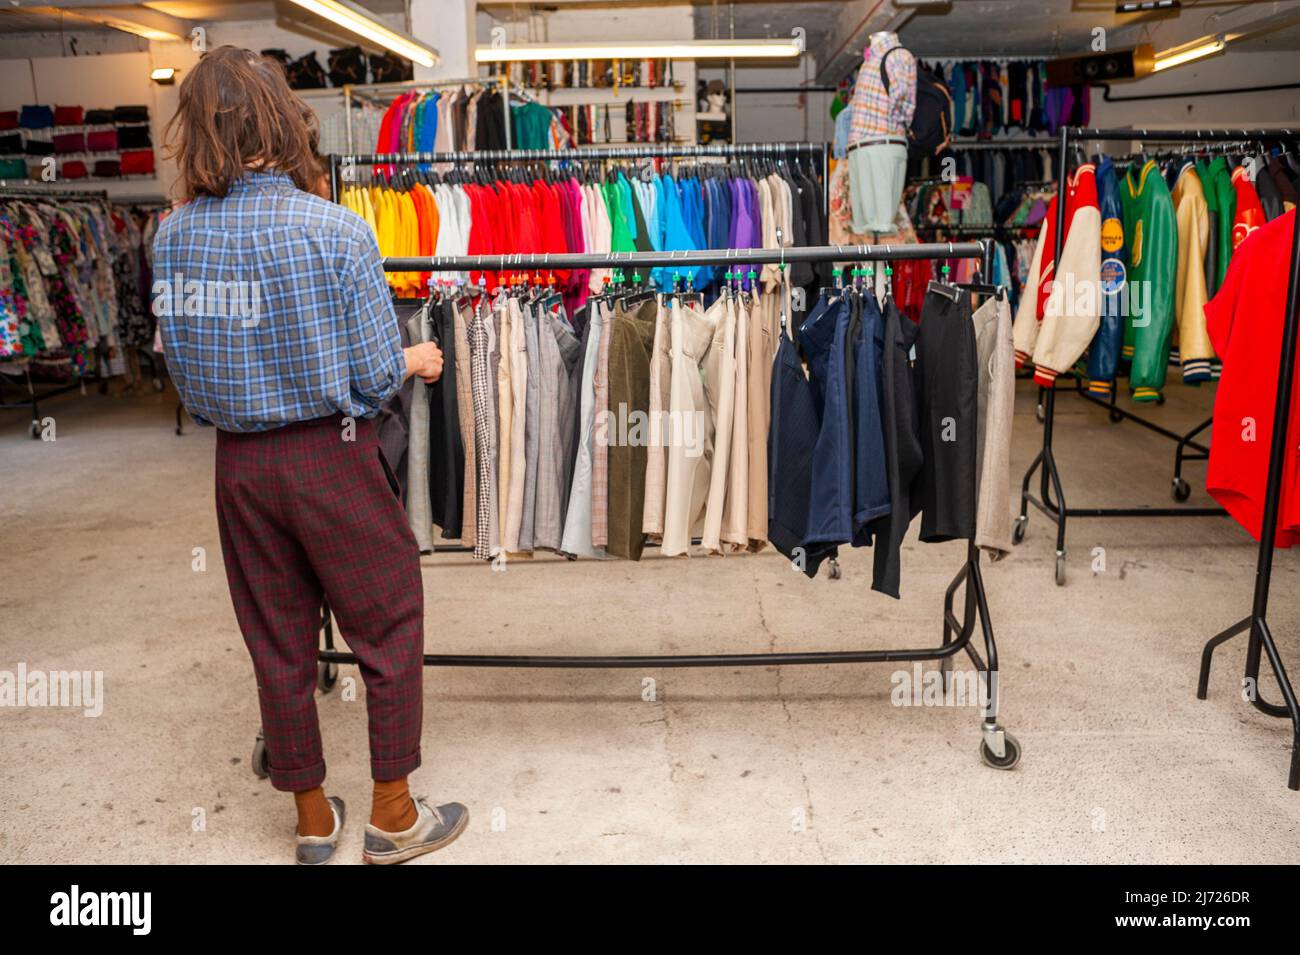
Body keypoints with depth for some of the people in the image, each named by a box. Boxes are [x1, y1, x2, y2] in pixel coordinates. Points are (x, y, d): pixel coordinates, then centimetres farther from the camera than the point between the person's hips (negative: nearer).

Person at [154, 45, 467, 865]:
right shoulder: (335, 231, -16)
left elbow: (187, 367, 7)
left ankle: (312, 819, 34)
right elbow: (375, 375, -13)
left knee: (279, 645, 16)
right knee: (390, 631, 13)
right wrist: (416, 360, 8)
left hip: (238, 463, 5)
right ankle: (393, 815, 25)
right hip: (331, 459, -5)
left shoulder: (174, 237, -1)